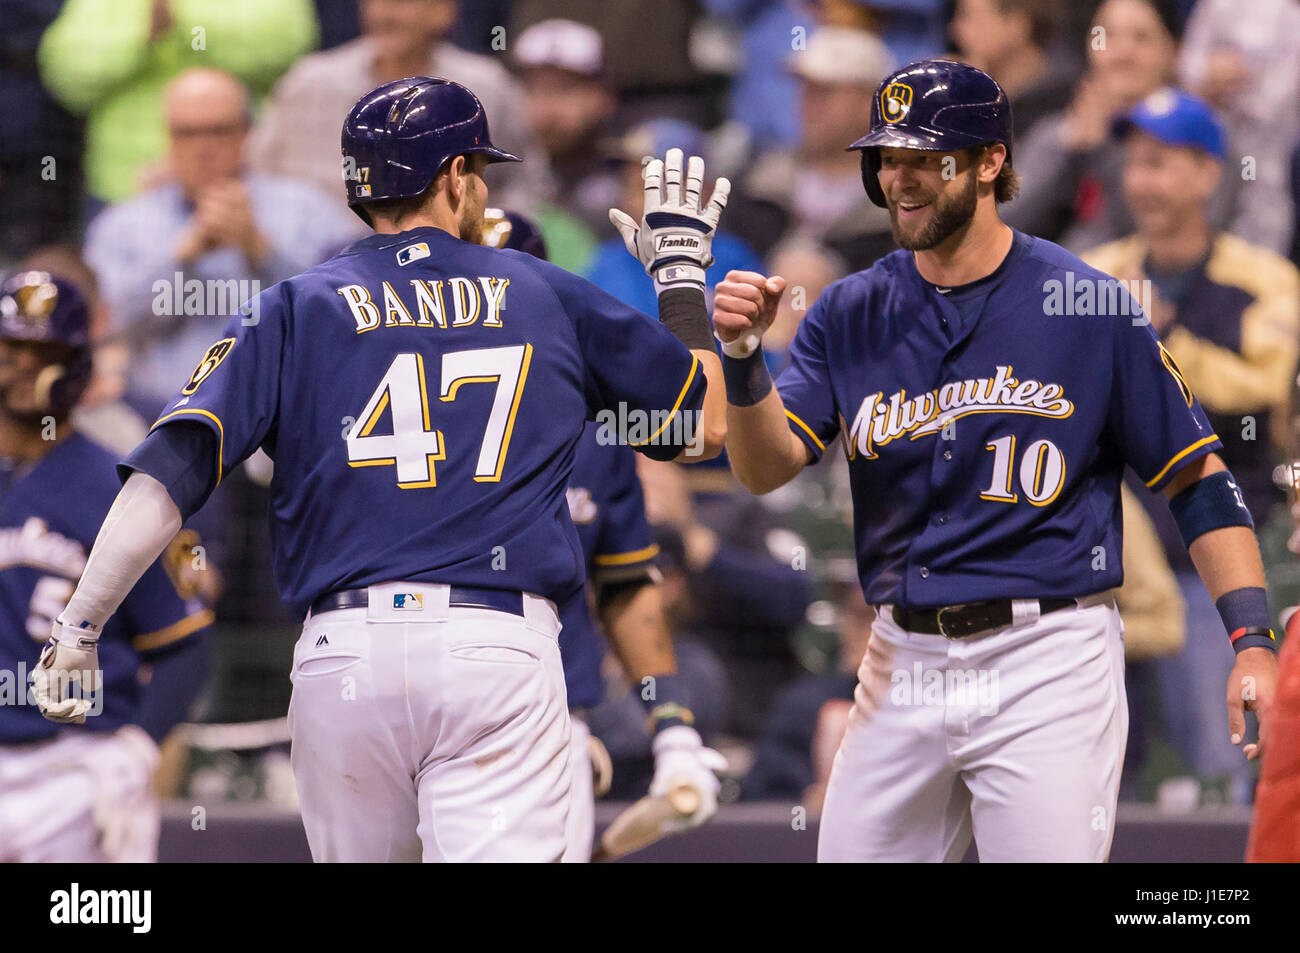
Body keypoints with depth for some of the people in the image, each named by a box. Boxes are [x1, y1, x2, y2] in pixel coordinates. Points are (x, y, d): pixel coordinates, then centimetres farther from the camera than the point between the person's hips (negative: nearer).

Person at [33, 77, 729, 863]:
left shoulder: (297, 308, 11)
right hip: (502, 652, -1)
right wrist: (682, 270, 35)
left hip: (342, 657, 1)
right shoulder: (547, 296, 13)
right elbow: (706, 427, 22)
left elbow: (175, 463, -3)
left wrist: (78, 624, -4)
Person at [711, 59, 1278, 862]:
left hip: (1047, 659, -4)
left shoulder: (1090, 308, -4)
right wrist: (744, 354, -21)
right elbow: (768, 466, -2)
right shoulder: (851, 313, 7)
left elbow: (1198, 480, -2)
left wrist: (1253, 643, -12)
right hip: (904, 660, 4)